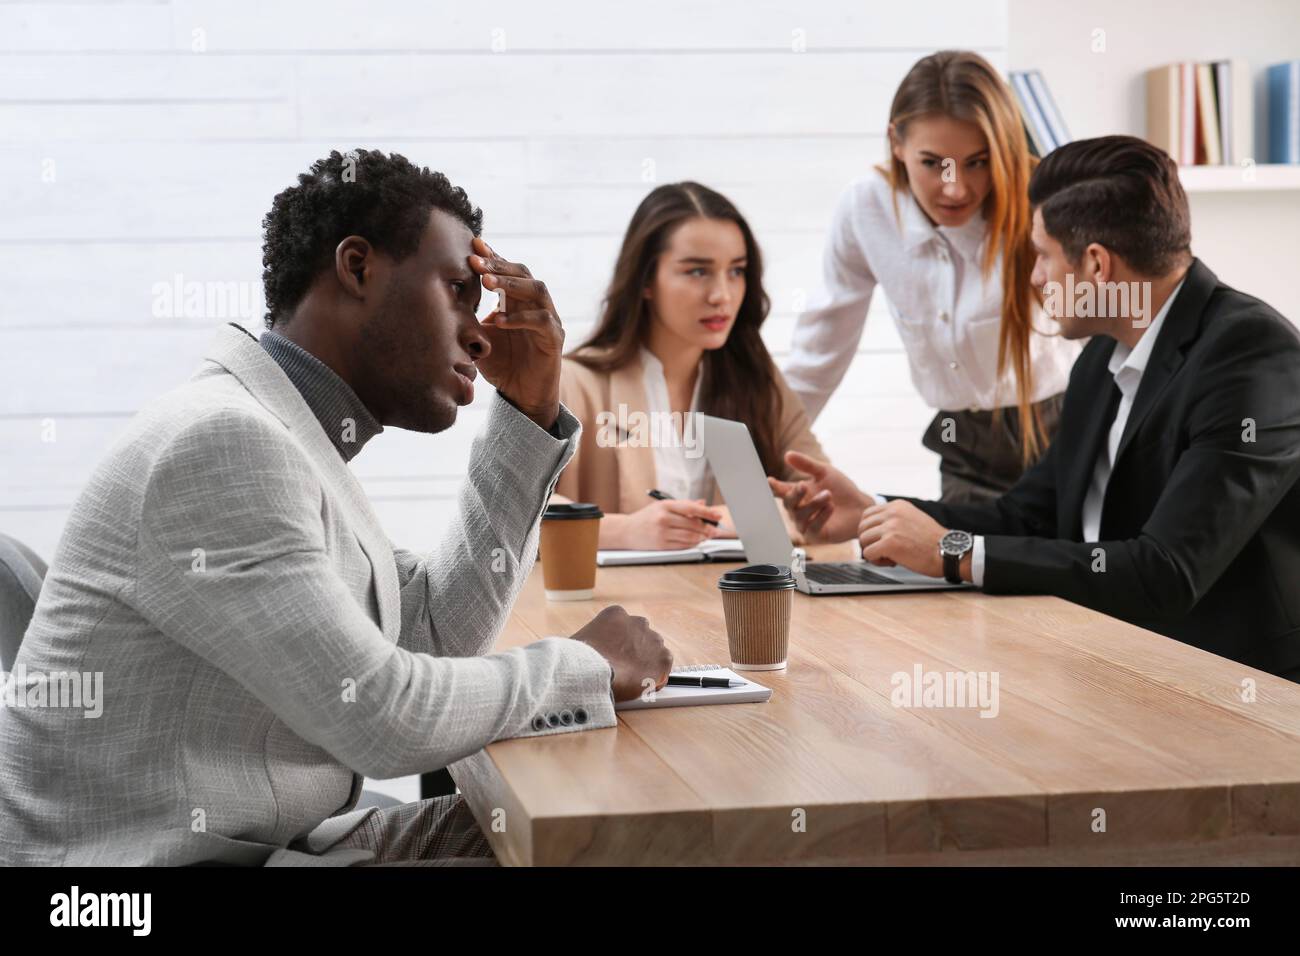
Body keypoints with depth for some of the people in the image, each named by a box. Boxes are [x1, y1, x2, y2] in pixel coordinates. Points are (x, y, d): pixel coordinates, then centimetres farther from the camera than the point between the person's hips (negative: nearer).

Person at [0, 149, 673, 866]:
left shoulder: (289, 433, 11)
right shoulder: (222, 443, -21)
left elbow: (438, 628, 14)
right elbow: (384, 719, -23)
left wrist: (527, 416, 8)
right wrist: (589, 666, -8)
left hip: (255, 840, 10)